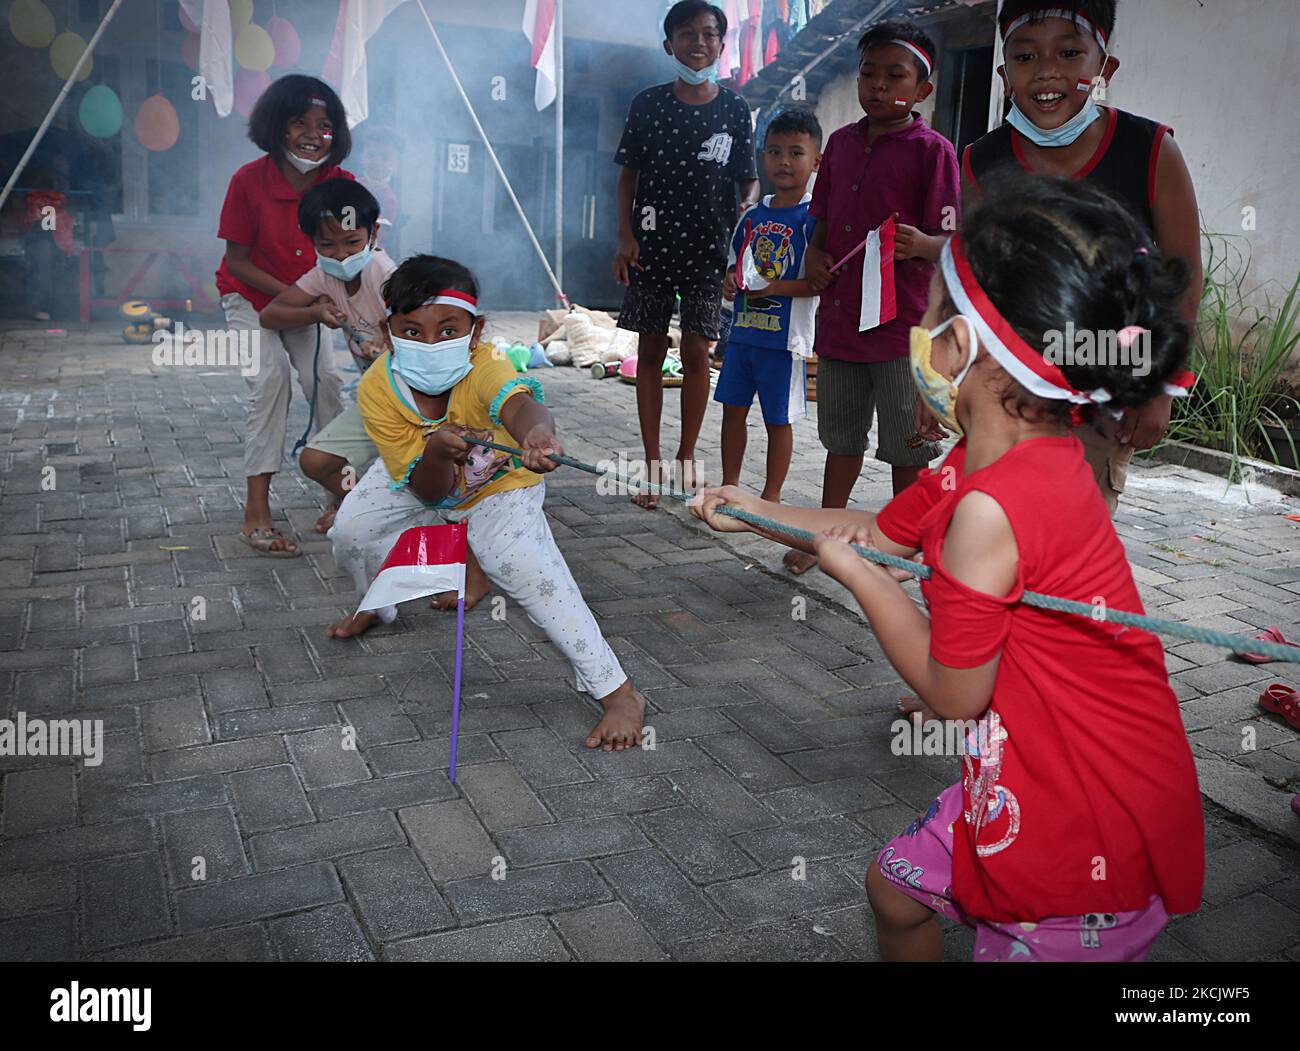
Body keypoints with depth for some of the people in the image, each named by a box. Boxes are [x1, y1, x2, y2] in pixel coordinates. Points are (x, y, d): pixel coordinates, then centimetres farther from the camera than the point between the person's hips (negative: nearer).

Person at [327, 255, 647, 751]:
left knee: (523, 565, -25)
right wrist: (437, 452, -50)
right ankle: (377, 607, 34)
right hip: (422, 477, 4)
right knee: (351, 532, -6)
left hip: (500, 482, -4)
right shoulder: (376, 389, -29)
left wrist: (536, 434, -87)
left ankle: (619, 693, -19)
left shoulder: (484, 366, -38)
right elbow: (427, 491, -28)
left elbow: (517, 402, -64)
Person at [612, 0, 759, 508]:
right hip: (651, 244, 0)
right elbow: (629, 175, 8)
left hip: (706, 248, 0)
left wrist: (749, 206, -16)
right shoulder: (648, 104, 3)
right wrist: (625, 236, -3)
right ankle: (653, 464, 12)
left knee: (696, 353, 2)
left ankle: (686, 457, 18)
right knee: (650, 352, 3)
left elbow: (750, 177, 7)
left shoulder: (734, 109, 4)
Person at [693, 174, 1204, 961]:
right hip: (1036, 778, 9)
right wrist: (758, 511, 18)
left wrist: (856, 573, -10)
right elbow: (882, 532, 15)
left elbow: (954, 692, -19)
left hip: (1094, 832, -9)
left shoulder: (990, 510, -32)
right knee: (898, 889, 23)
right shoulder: (1019, 457, -2)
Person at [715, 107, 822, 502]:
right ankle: (729, 486, 27)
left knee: (778, 418, 4)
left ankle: (771, 496, 18)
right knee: (733, 407, 13)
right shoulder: (753, 216, 10)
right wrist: (730, 282, 0)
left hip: (785, 336, -6)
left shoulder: (813, 218, -9)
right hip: (743, 329, 7)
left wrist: (776, 287, -22)